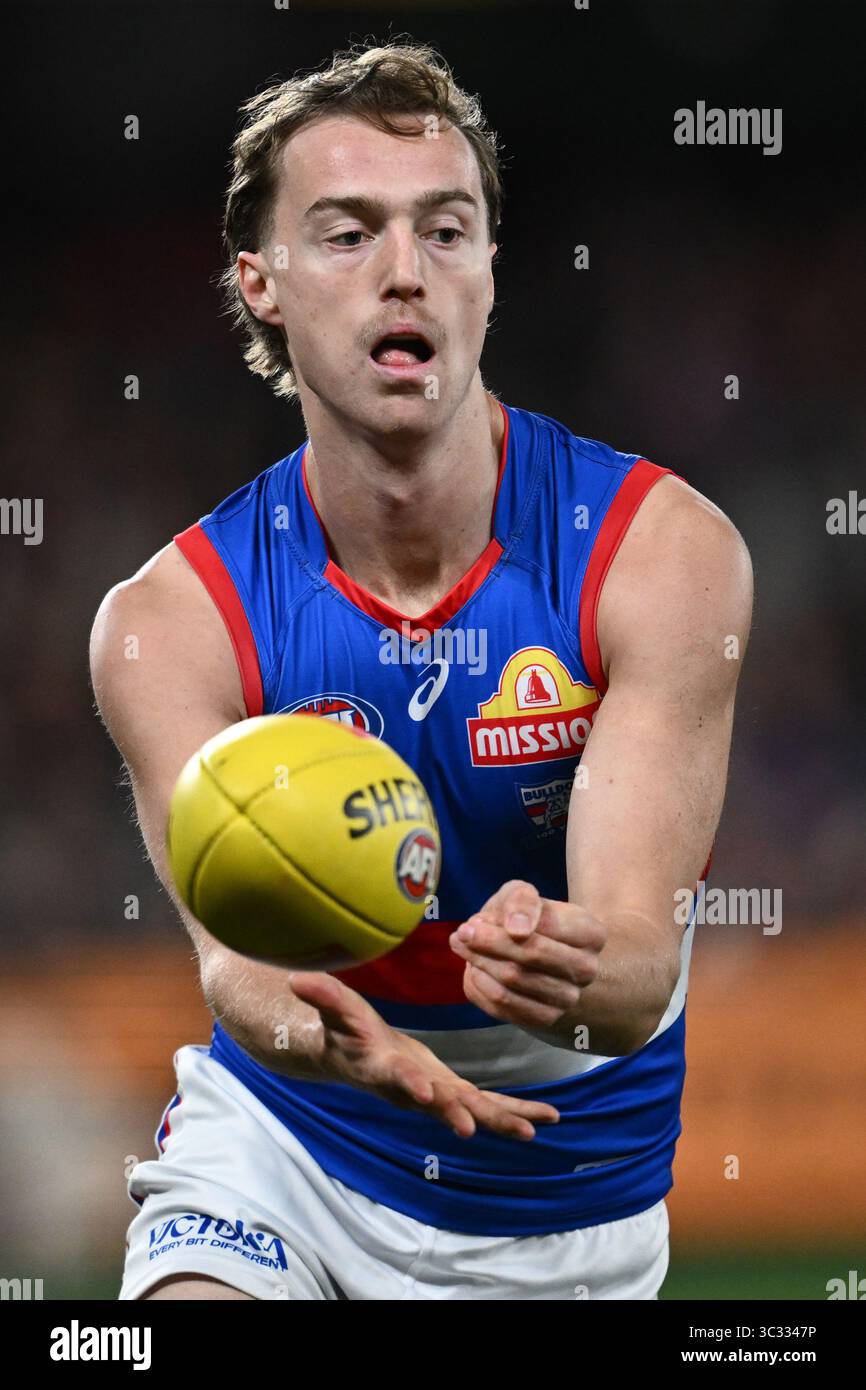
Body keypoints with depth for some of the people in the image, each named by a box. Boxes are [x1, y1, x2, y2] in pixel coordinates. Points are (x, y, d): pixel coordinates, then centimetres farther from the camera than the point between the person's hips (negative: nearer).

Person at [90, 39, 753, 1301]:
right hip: (280, 1144, -1)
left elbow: (641, 956, -25)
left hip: (568, 1210, 1)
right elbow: (237, 954, -27)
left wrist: (568, 974, -50)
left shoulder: (665, 551, -17)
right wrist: (318, 1030, -51)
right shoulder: (170, 620, -15)